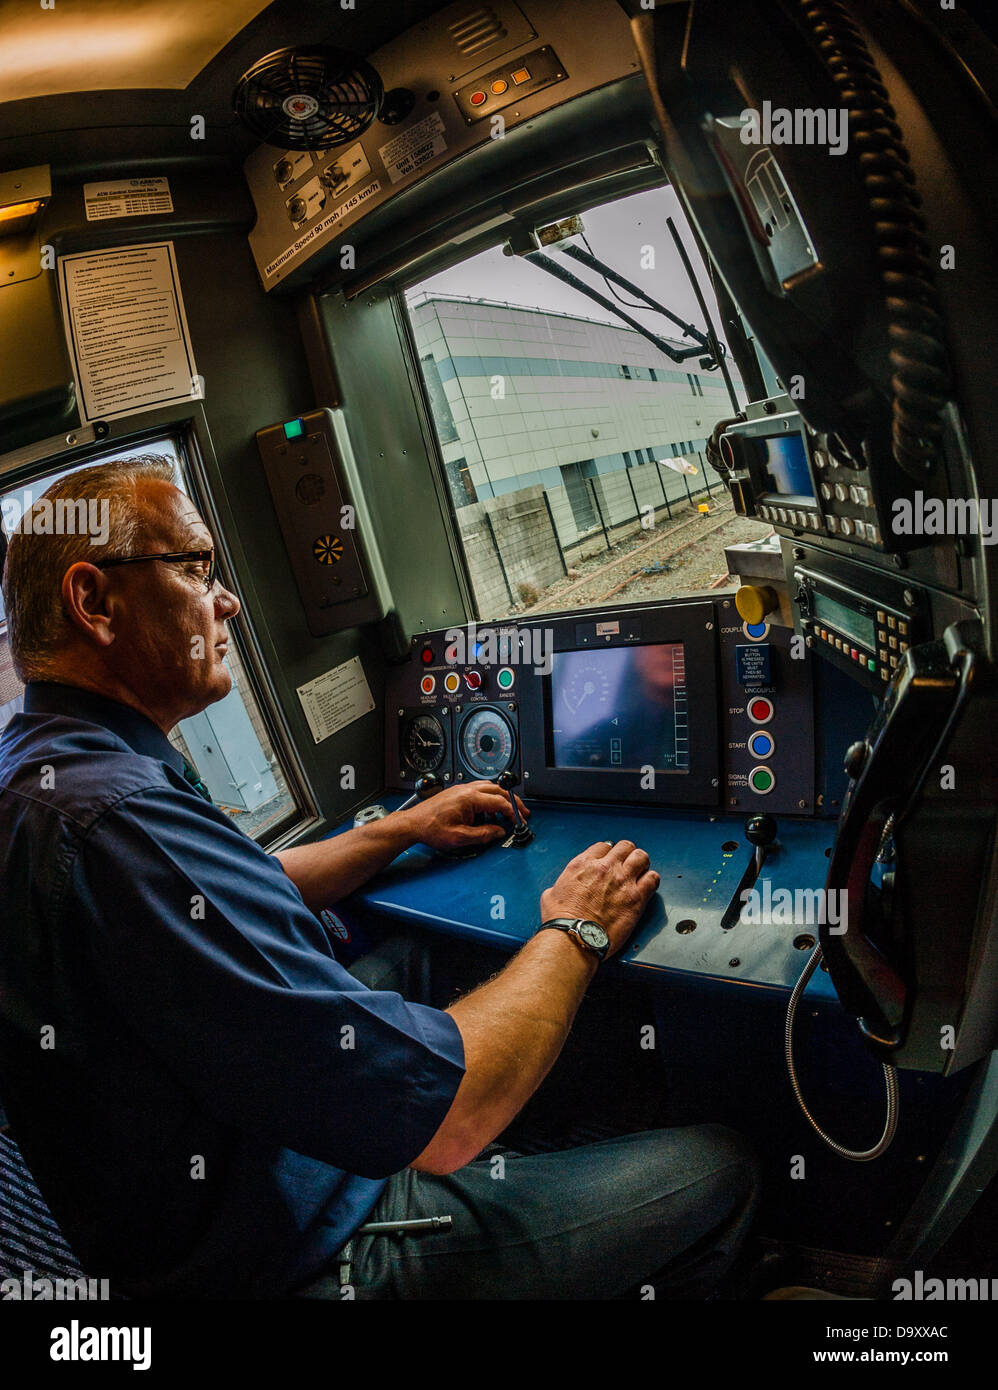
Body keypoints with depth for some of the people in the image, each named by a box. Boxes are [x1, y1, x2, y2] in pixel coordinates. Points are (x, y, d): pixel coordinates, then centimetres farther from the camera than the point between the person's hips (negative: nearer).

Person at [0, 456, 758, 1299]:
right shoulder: (116, 818, -33)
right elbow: (441, 1118, -32)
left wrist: (404, 829, 16)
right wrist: (575, 932, -15)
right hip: (312, 1258, -9)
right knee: (720, 1166, 0)